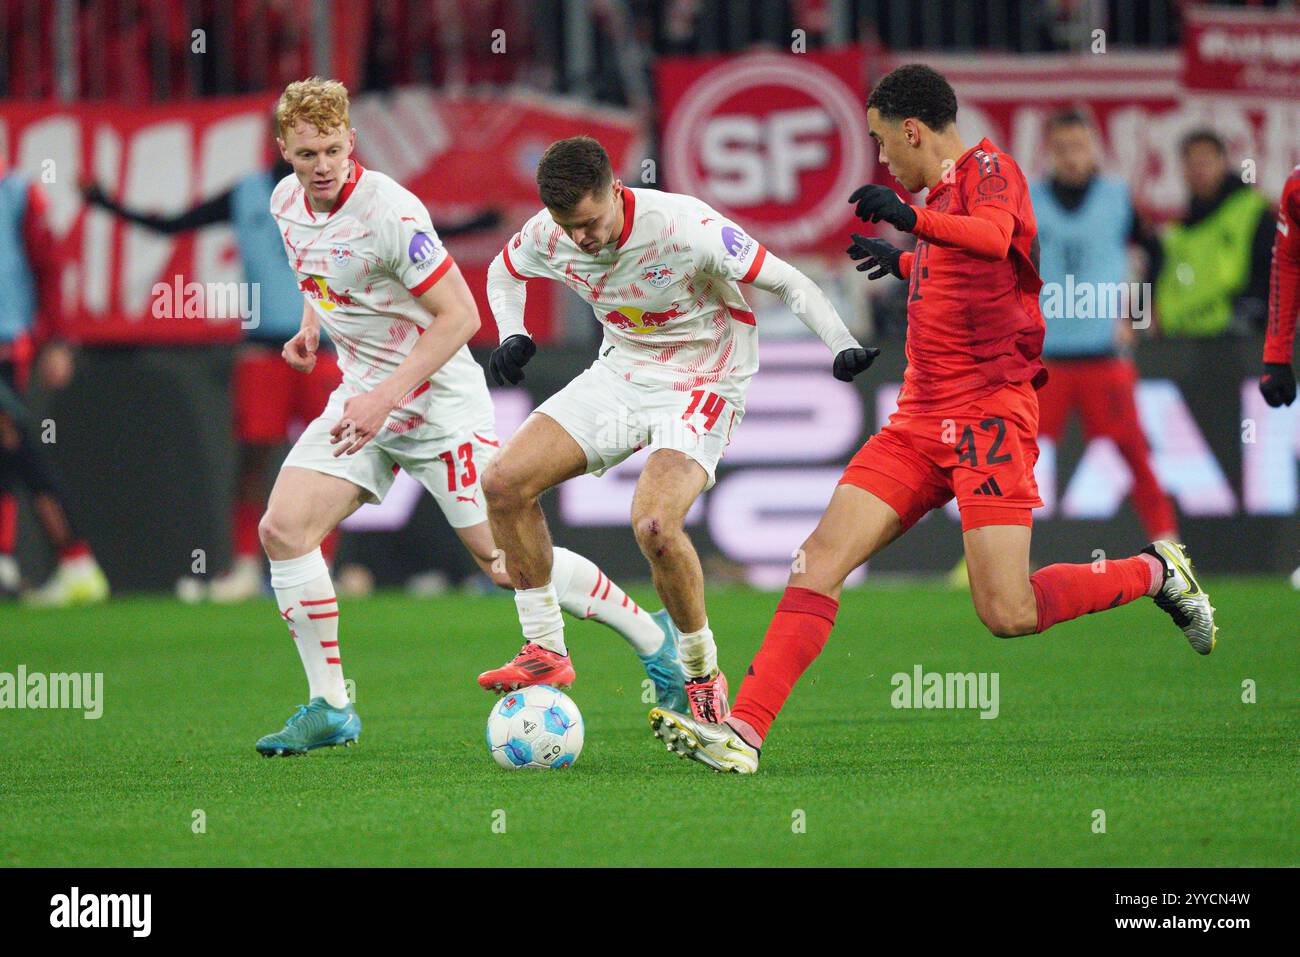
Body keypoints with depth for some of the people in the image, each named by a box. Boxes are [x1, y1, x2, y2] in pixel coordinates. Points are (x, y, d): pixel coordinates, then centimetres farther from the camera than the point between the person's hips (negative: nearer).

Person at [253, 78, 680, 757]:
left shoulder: (388, 211, -23)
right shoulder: (286, 202, 1)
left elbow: (459, 317, -22)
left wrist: (386, 396, -26)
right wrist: (311, 325, 9)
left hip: (438, 399, -7)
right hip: (361, 395, 7)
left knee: (504, 561, -7)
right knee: (282, 530, -8)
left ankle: (656, 639, 11)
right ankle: (329, 707, 2)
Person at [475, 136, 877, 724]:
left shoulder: (684, 227, -28)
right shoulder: (548, 235, -11)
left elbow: (786, 281, -18)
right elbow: (503, 273, 14)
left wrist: (843, 345, -29)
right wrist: (512, 335, -5)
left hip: (702, 383, -6)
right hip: (620, 373, 6)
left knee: (655, 525, -29)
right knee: (504, 482, -9)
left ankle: (702, 675, -6)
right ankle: (545, 652, 4)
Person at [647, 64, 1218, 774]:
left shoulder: (987, 165, -7)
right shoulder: (943, 191, 19)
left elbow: (994, 238, -30)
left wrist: (912, 218, -45)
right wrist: (905, 263, 41)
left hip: (989, 411, -8)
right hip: (921, 419, 8)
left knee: (1008, 615, -14)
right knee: (821, 557, -7)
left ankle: (1155, 573, 11)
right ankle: (743, 732, -12)